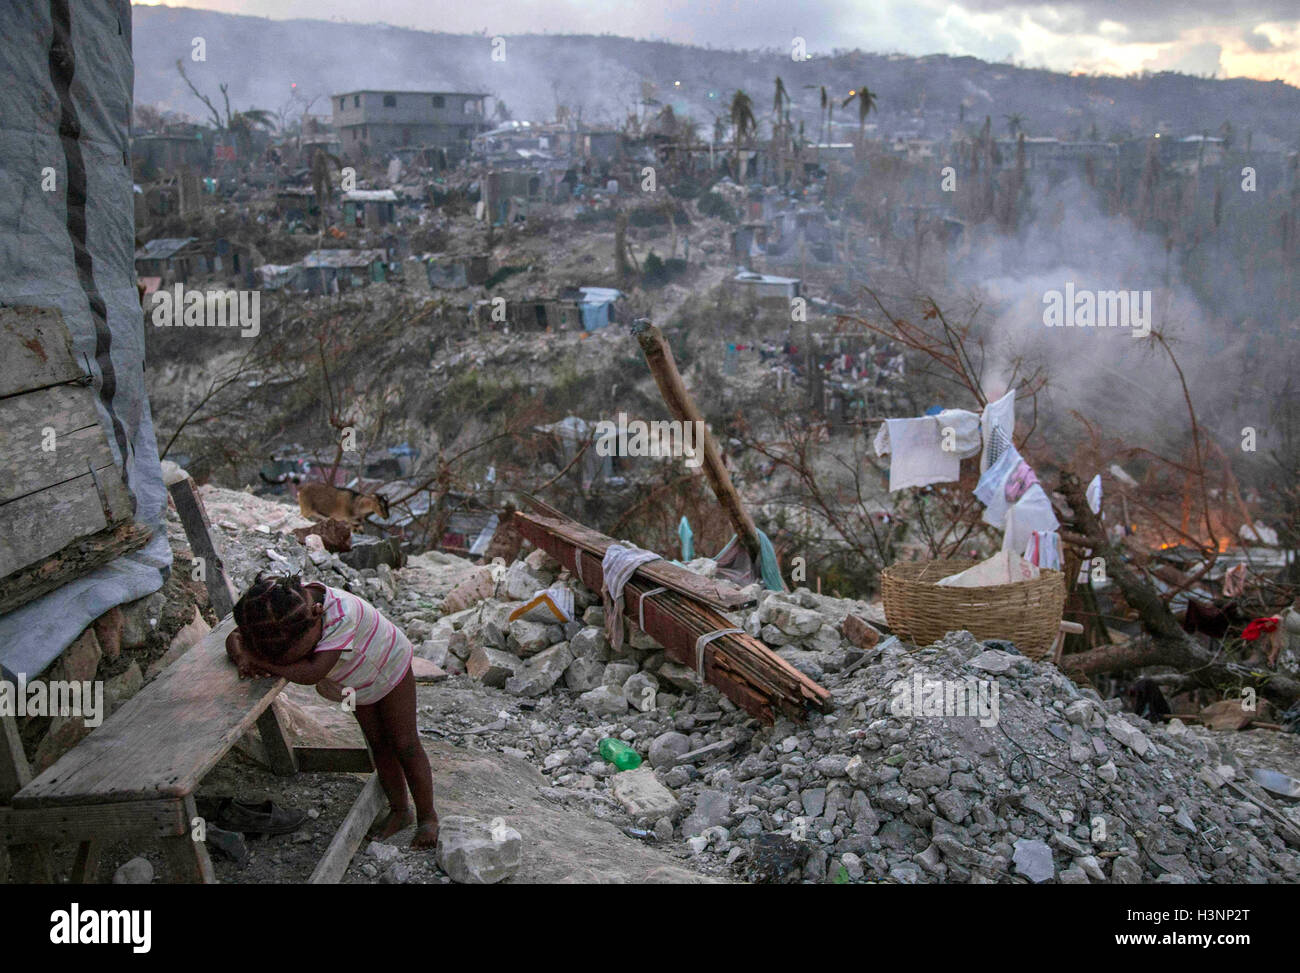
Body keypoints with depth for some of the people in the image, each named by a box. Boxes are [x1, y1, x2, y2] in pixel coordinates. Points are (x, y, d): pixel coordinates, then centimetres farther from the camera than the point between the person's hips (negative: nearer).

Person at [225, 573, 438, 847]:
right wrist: (243, 659, -41)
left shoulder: (342, 613, -48)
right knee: (378, 746, 11)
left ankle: (427, 817, 19)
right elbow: (234, 638, -18)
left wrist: (258, 659, -43)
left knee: (405, 746, 2)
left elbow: (311, 673, -52)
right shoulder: (277, 614, -29)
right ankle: (400, 811, 28)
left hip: (390, 667, -5)